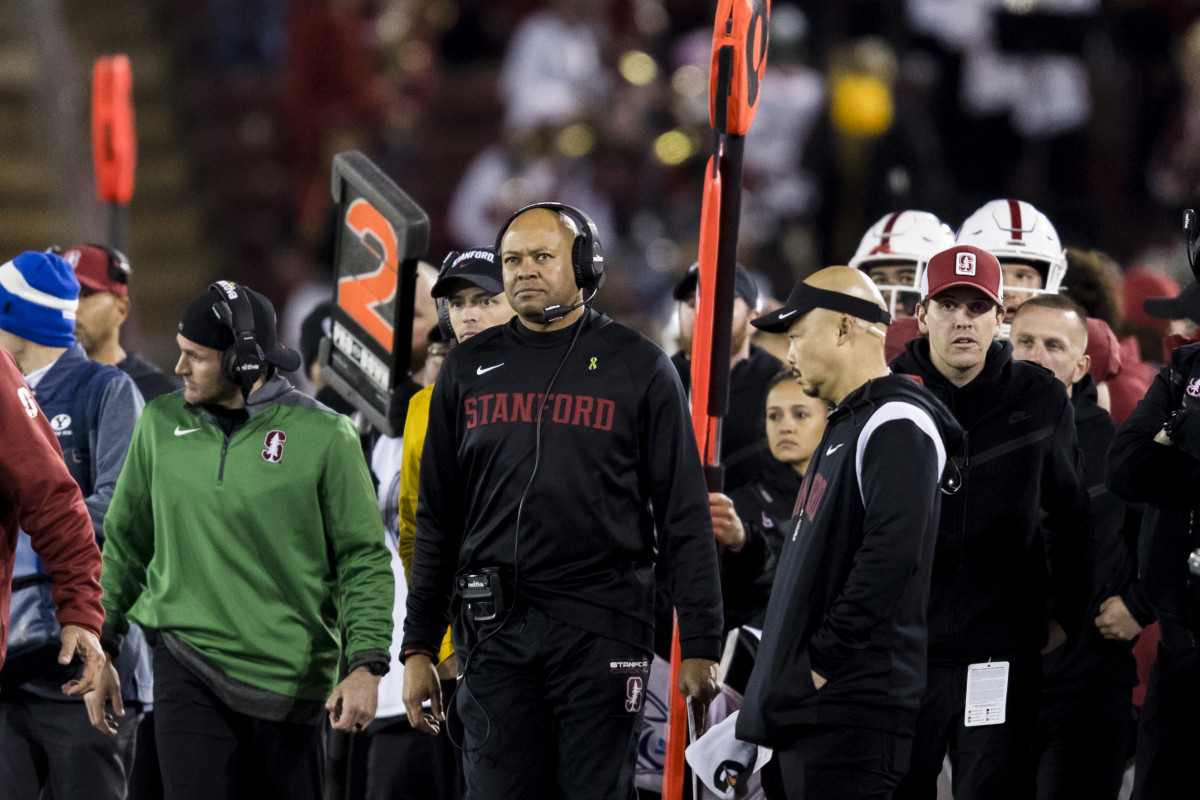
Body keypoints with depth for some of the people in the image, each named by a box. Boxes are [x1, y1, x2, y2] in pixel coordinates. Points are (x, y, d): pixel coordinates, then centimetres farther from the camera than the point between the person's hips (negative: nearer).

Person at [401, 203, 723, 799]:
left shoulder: (637, 368, 4)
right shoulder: (469, 369, 13)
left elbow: (684, 519, 2)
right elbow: (437, 521, 16)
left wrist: (700, 645, -4)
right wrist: (418, 647, 11)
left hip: (601, 628, -3)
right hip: (495, 631, 3)